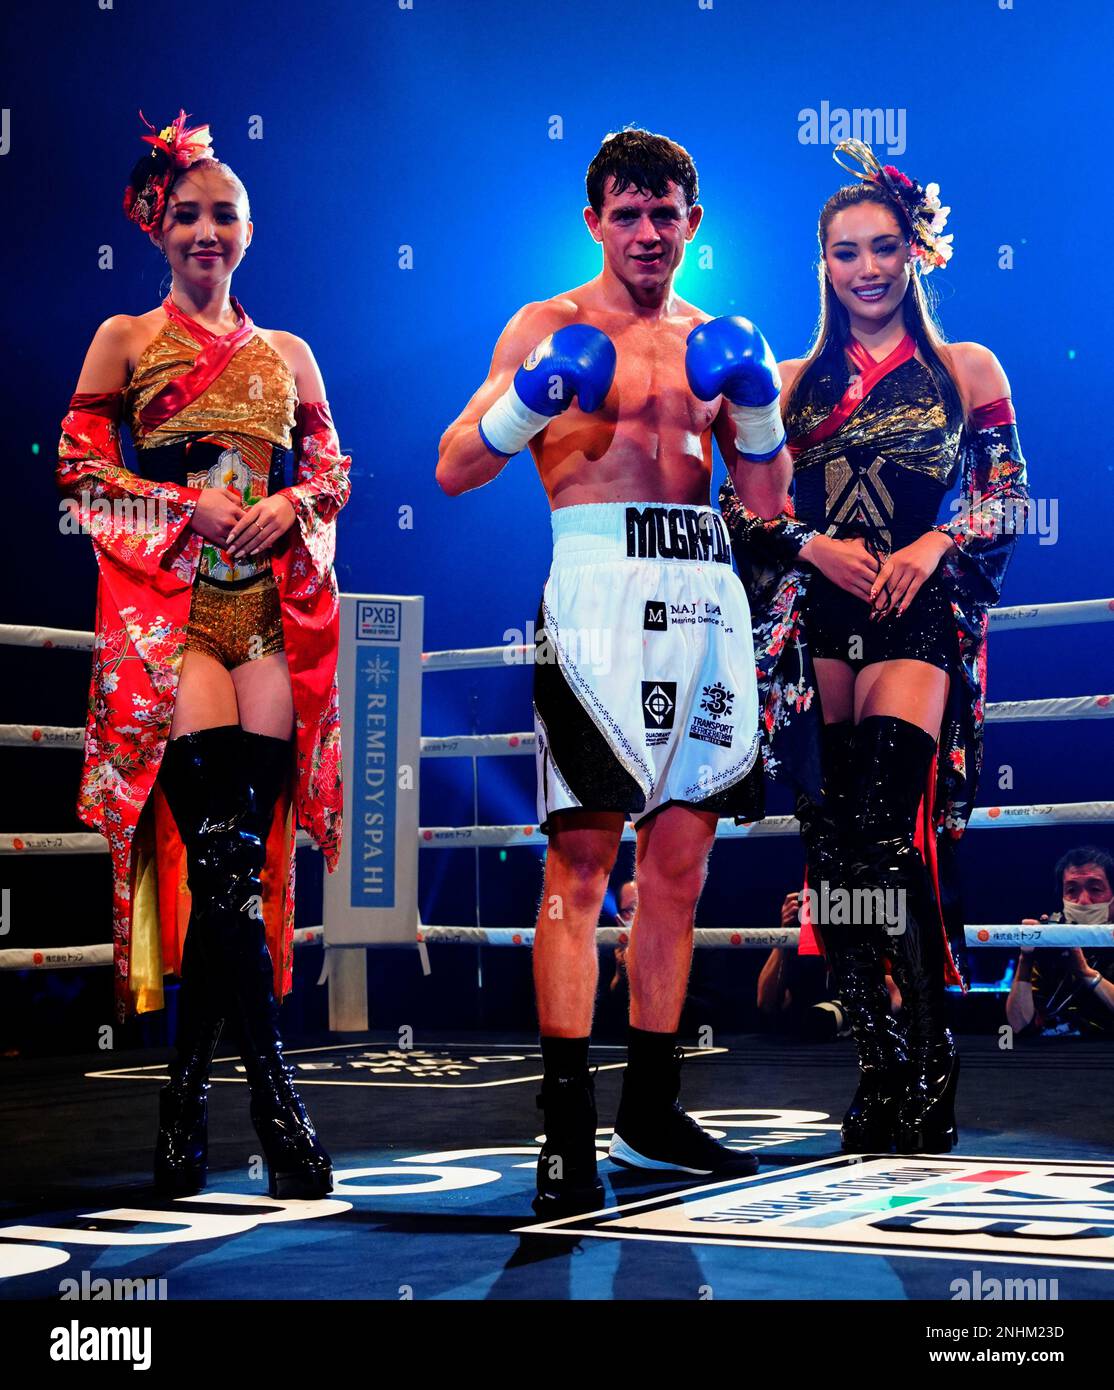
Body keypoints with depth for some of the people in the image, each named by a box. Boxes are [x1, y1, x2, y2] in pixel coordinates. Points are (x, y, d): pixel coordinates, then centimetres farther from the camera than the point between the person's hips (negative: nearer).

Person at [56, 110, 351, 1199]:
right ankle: (271, 1095, -11)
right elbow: (78, 467, 4)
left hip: (273, 607, 3)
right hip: (167, 605, -3)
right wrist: (186, 503, -8)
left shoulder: (286, 354, 19)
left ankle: (188, 1092, 7)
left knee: (239, 848, -4)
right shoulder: (125, 339, 11)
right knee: (221, 846, -15)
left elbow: (333, 470, 18)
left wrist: (289, 505, -3)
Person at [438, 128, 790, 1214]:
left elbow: (767, 501, 15)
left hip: (704, 595, 5)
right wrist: (527, 400, -16)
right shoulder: (549, 327, 6)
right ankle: (567, 1126, -5)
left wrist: (754, 404, 0)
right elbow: (454, 472, 0)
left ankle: (651, 1105, 17)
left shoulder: (715, 341, 18)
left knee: (679, 860, 7)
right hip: (599, 584, -5)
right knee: (582, 857, -8)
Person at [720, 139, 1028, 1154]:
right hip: (814, 621, 3)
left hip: (917, 616, -3)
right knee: (831, 845, -2)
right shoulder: (793, 383, 16)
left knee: (889, 832, -16)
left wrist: (933, 546, -9)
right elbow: (742, 508, 12)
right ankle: (881, 1068, 6)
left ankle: (930, 1067, -6)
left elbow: (1008, 501, 7)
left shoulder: (966, 370, 11)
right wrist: (813, 544, -6)